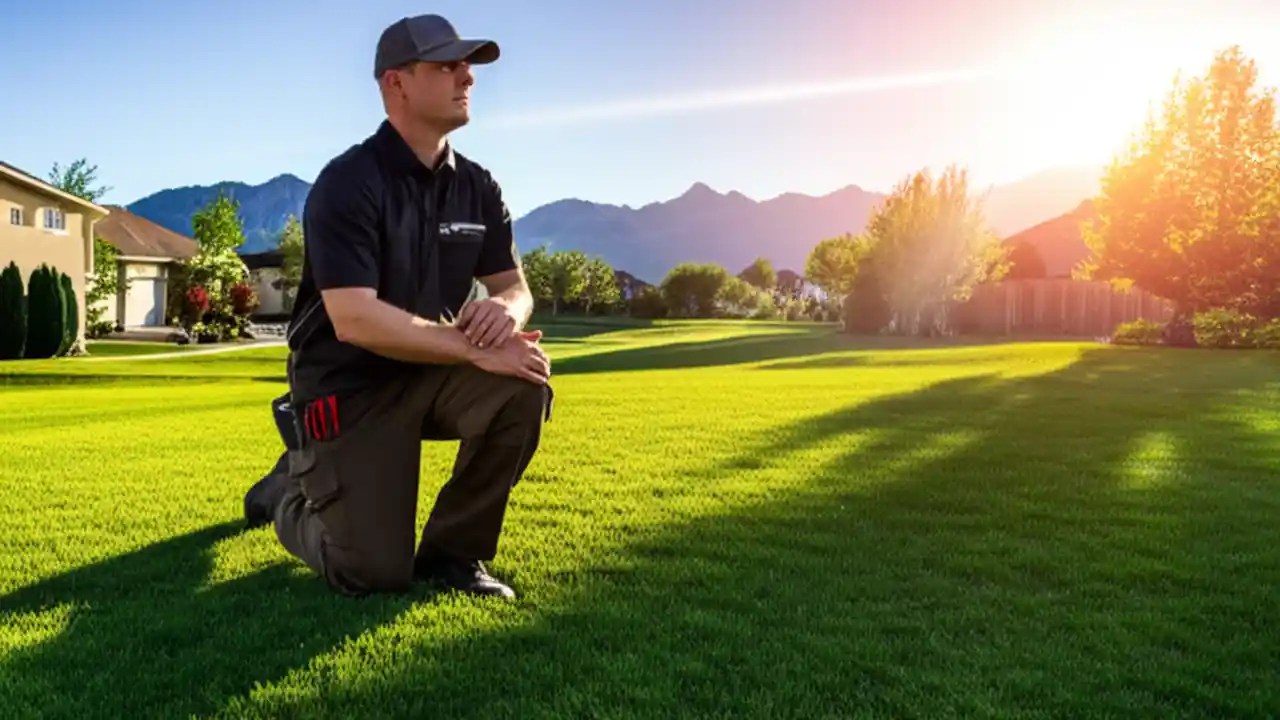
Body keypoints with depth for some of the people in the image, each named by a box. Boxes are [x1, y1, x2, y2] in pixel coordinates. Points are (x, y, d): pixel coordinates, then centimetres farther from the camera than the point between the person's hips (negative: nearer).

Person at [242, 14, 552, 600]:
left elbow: (514, 286, 3)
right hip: (349, 386, -5)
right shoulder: (347, 184, -19)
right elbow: (355, 320, -28)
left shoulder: (477, 187, 0)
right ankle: (293, 488, 24)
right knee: (375, 574, -9)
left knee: (524, 389, -24)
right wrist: (475, 349, -30)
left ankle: (450, 551, -4)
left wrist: (504, 310, -23)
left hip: (433, 373, 6)